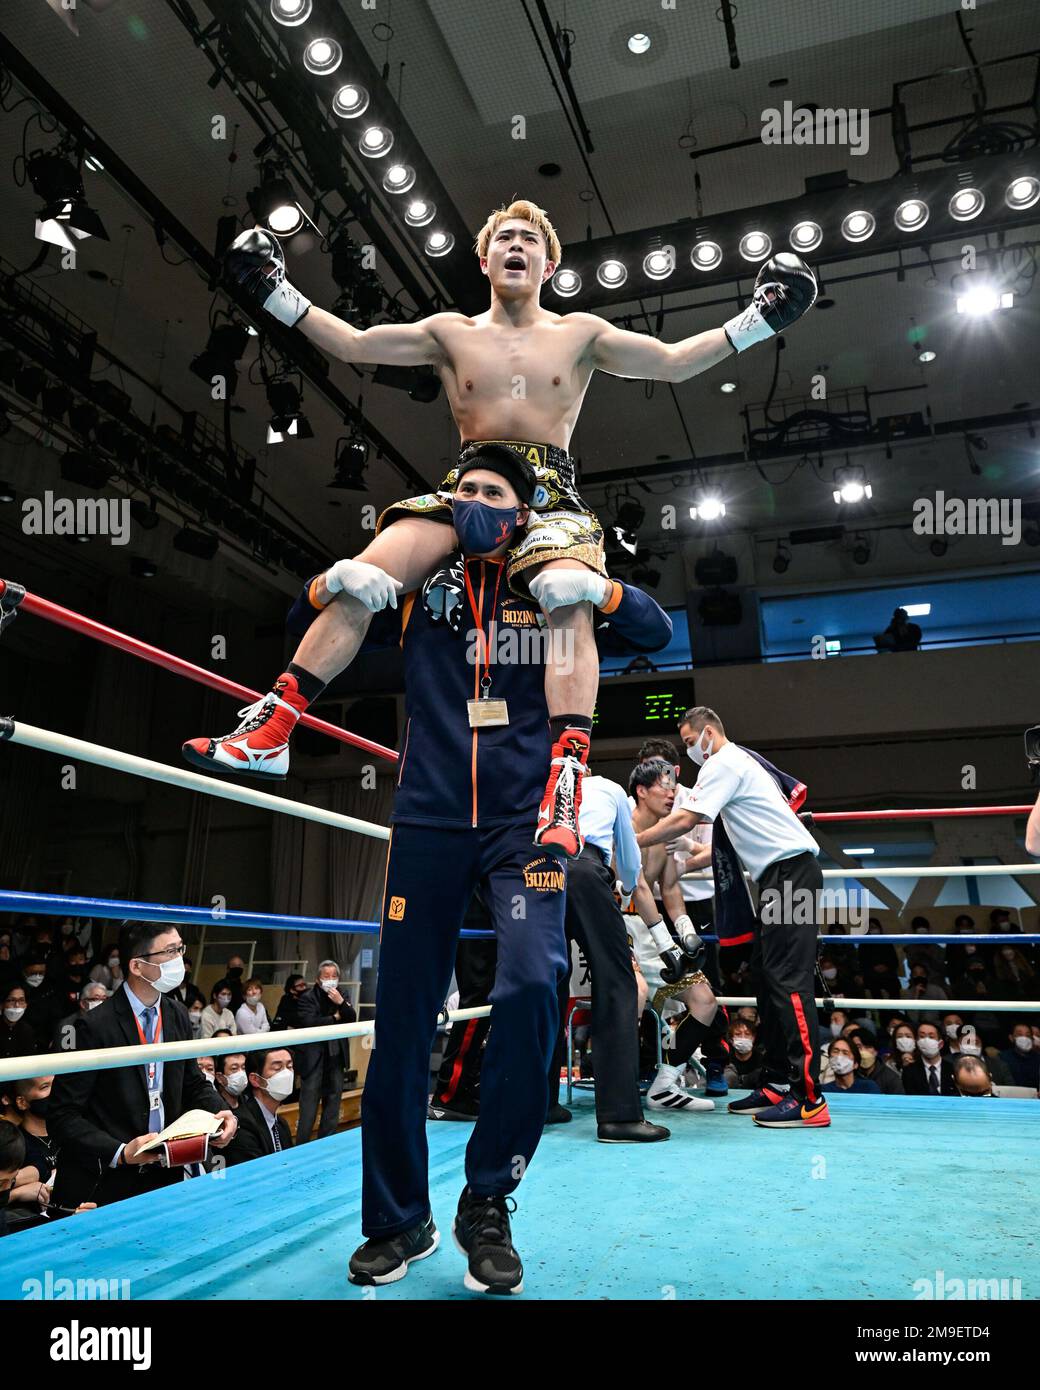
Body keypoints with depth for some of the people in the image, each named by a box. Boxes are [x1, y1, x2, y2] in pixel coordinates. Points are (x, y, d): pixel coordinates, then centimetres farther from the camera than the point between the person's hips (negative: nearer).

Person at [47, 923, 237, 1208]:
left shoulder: (177, 1014, 1)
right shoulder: (95, 1026, -19)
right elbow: (62, 1117, -16)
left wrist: (218, 1114, -6)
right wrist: (120, 1153, -25)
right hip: (104, 1188, -5)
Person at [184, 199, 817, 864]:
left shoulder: (580, 333, 16)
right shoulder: (451, 333, 19)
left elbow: (672, 363, 12)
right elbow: (352, 344, 16)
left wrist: (756, 320, 5)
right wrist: (276, 294, 11)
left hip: (550, 491, -1)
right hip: (466, 487, 2)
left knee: (569, 597, -35)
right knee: (358, 581, -20)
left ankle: (566, 786, -42)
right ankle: (270, 731, -13)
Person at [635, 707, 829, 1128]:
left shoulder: (724, 764, -8)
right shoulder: (745, 760, 21)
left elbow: (684, 820, -17)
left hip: (789, 871, -10)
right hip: (783, 873, 10)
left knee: (788, 981, -13)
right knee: (766, 977, 9)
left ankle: (809, 1098, -14)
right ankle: (778, 1084, 13)